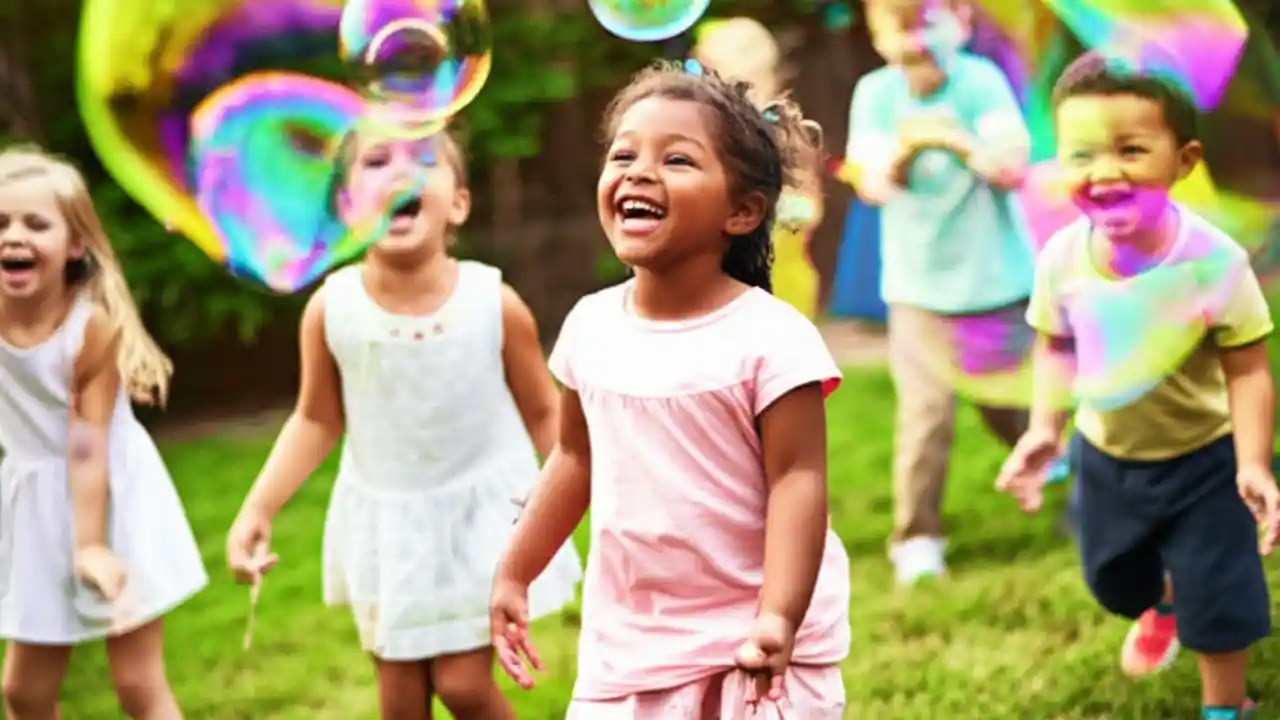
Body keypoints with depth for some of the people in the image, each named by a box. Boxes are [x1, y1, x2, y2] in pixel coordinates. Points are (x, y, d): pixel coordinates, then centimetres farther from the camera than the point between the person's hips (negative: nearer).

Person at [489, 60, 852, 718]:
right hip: (628, 642, 5)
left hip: (746, 645, -5)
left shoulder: (769, 338, -16)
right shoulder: (591, 325, 1)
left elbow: (797, 480, -18)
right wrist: (513, 576, 17)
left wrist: (778, 618, -28)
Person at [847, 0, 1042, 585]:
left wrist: (961, 144, -36)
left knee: (1010, 404, 14)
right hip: (919, 285, 0)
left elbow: (1014, 168, -19)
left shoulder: (981, 82, -14)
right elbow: (871, 186, -11)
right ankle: (915, 540, -2)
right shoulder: (875, 94, -8)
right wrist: (901, 154, -31)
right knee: (926, 411, -13)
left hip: (996, 276, 0)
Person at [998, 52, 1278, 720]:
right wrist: (1044, 426, -14)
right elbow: (1056, 347, -3)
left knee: (1217, 595, 1)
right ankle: (1161, 606, 62)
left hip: (1201, 455, -4)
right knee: (1114, 579, 26)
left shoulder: (1214, 261, -30)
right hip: (1106, 454, 4)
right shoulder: (1061, 257, -21)